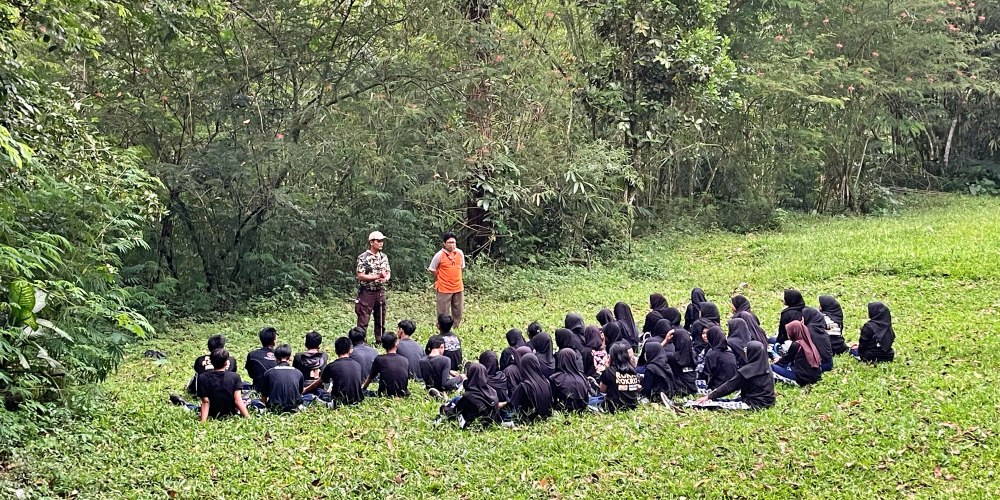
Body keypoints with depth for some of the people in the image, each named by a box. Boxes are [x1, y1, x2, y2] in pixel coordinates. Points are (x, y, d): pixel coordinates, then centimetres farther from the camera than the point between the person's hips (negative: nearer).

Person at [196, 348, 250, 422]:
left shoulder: (203, 378, -12)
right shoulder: (234, 376, -13)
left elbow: (205, 402, -17)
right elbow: (238, 400, -19)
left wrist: (203, 421, -18)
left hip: (212, 416, 0)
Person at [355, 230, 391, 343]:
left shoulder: (384, 257, 9)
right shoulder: (363, 257, -9)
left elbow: (388, 273, 12)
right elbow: (360, 275, -13)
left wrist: (385, 278, -13)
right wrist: (377, 276, -20)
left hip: (380, 291, 6)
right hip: (367, 292, -6)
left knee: (381, 319, 13)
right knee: (363, 320, -5)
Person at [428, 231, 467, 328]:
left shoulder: (460, 253, 0)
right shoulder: (439, 255, -13)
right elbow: (432, 270, -2)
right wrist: (439, 281, 8)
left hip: (458, 288, 5)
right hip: (444, 289, -5)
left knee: (458, 311, 14)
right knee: (443, 313, 1)